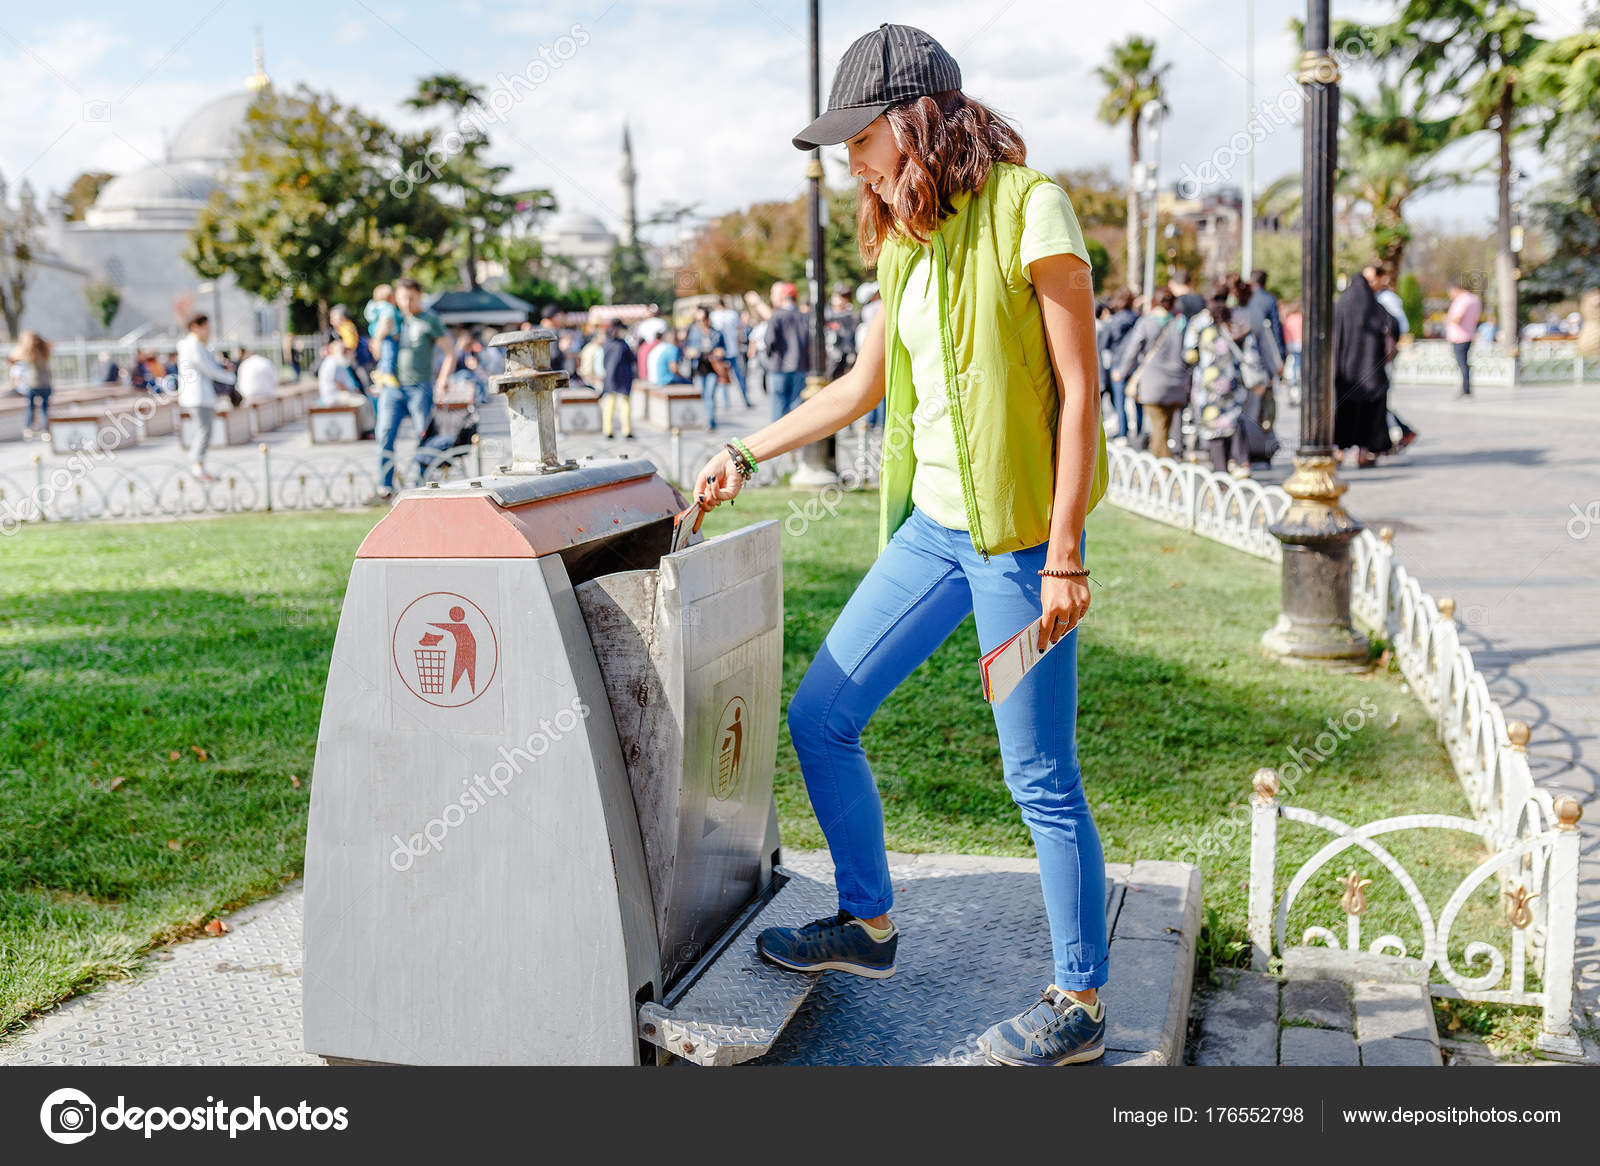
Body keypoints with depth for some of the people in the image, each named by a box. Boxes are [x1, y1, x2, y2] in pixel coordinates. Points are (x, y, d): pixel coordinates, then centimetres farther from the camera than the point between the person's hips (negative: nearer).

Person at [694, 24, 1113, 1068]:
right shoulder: (909, 240, 14)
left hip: (1016, 532, -8)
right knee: (819, 717, 11)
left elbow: (1080, 388, -13)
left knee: (1041, 778, -2)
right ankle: (868, 922, 29)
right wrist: (748, 455, 25)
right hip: (931, 523, 8)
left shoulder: (1027, 210, -10)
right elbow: (865, 386, 24)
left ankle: (1081, 1004, 15)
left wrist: (1065, 553, -17)